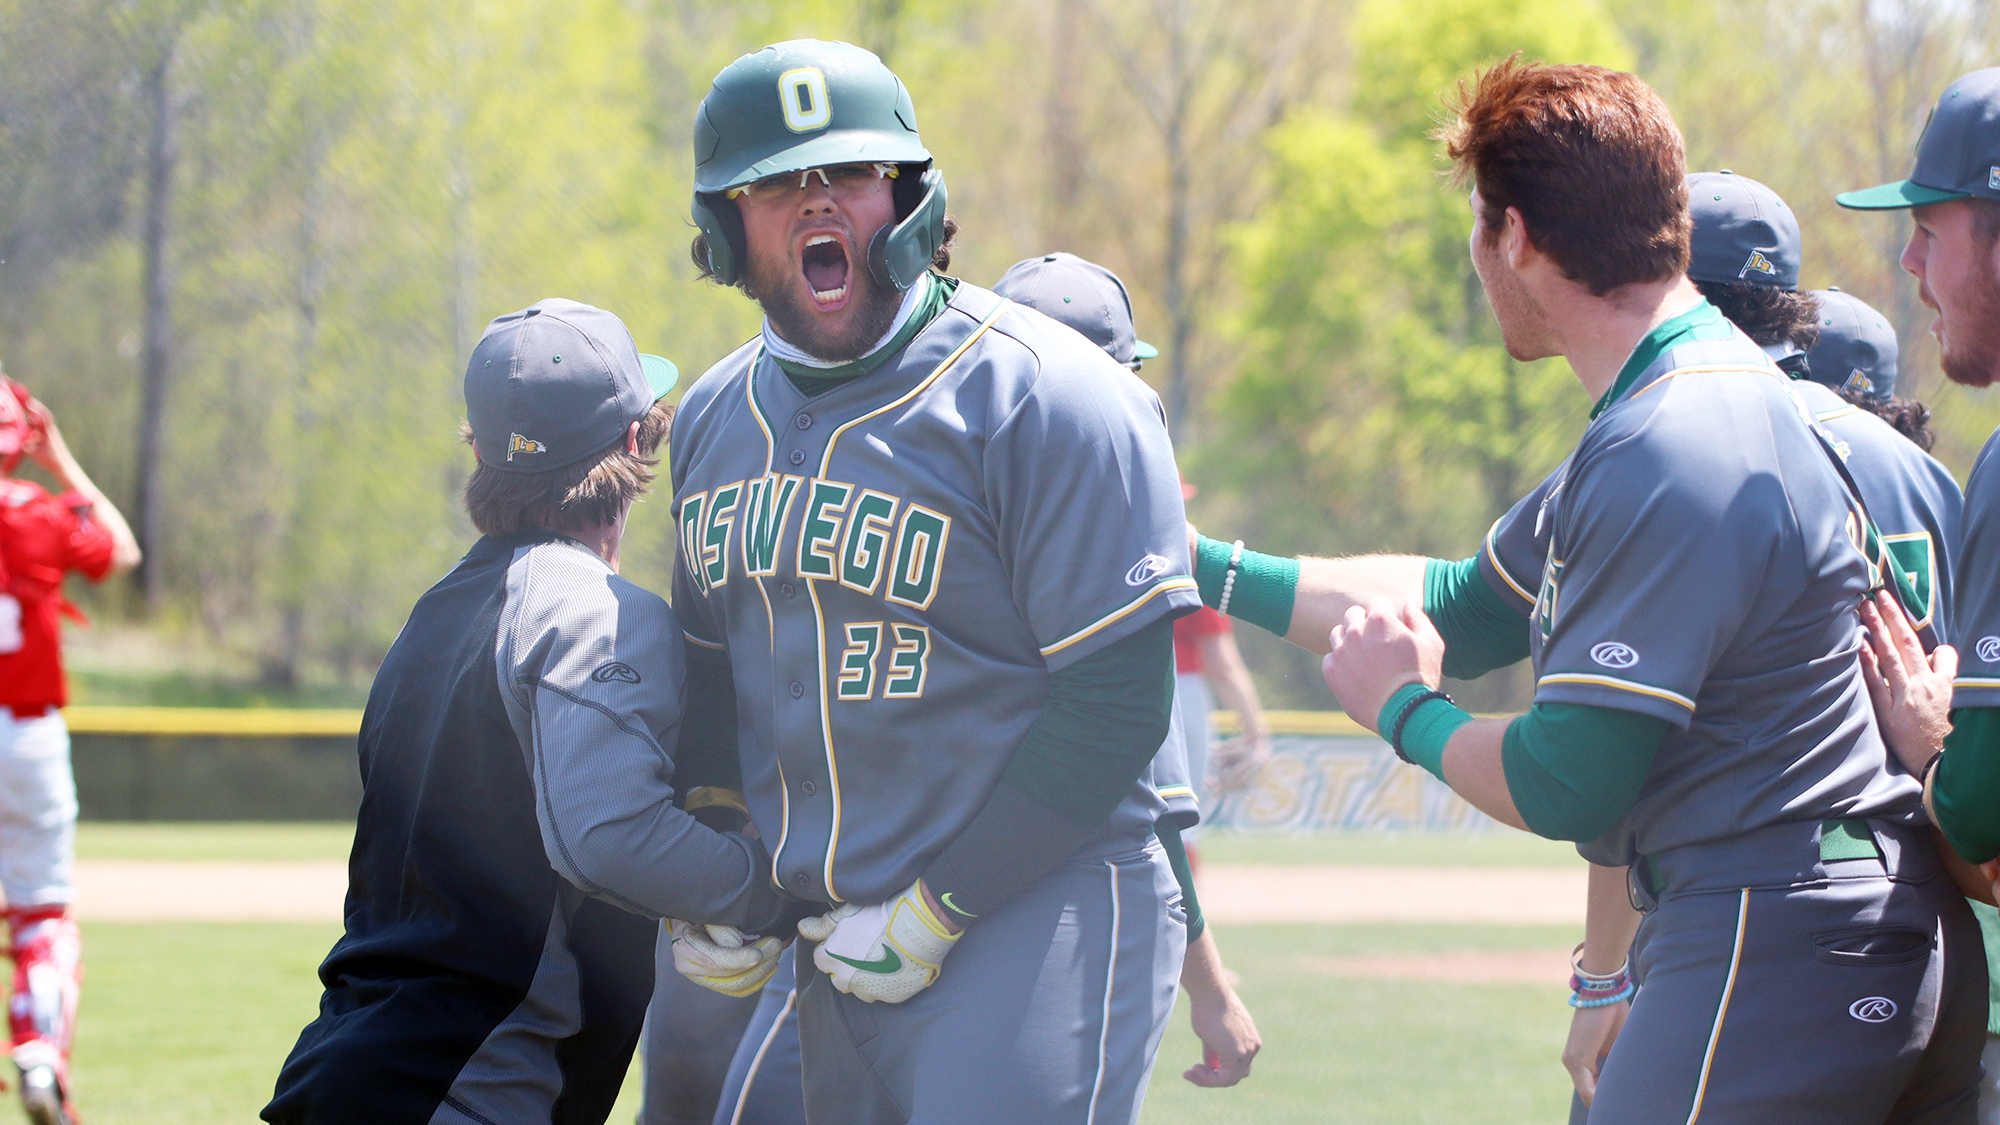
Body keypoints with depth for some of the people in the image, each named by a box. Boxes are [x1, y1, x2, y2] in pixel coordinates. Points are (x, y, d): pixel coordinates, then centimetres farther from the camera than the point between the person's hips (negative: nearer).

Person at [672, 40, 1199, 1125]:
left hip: (1038, 912, -7)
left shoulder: (1043, 397, -11)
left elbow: (1115, 705, -14)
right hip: (833, 947, 7)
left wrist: (934, 913, -14)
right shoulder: (713, 417, 11)